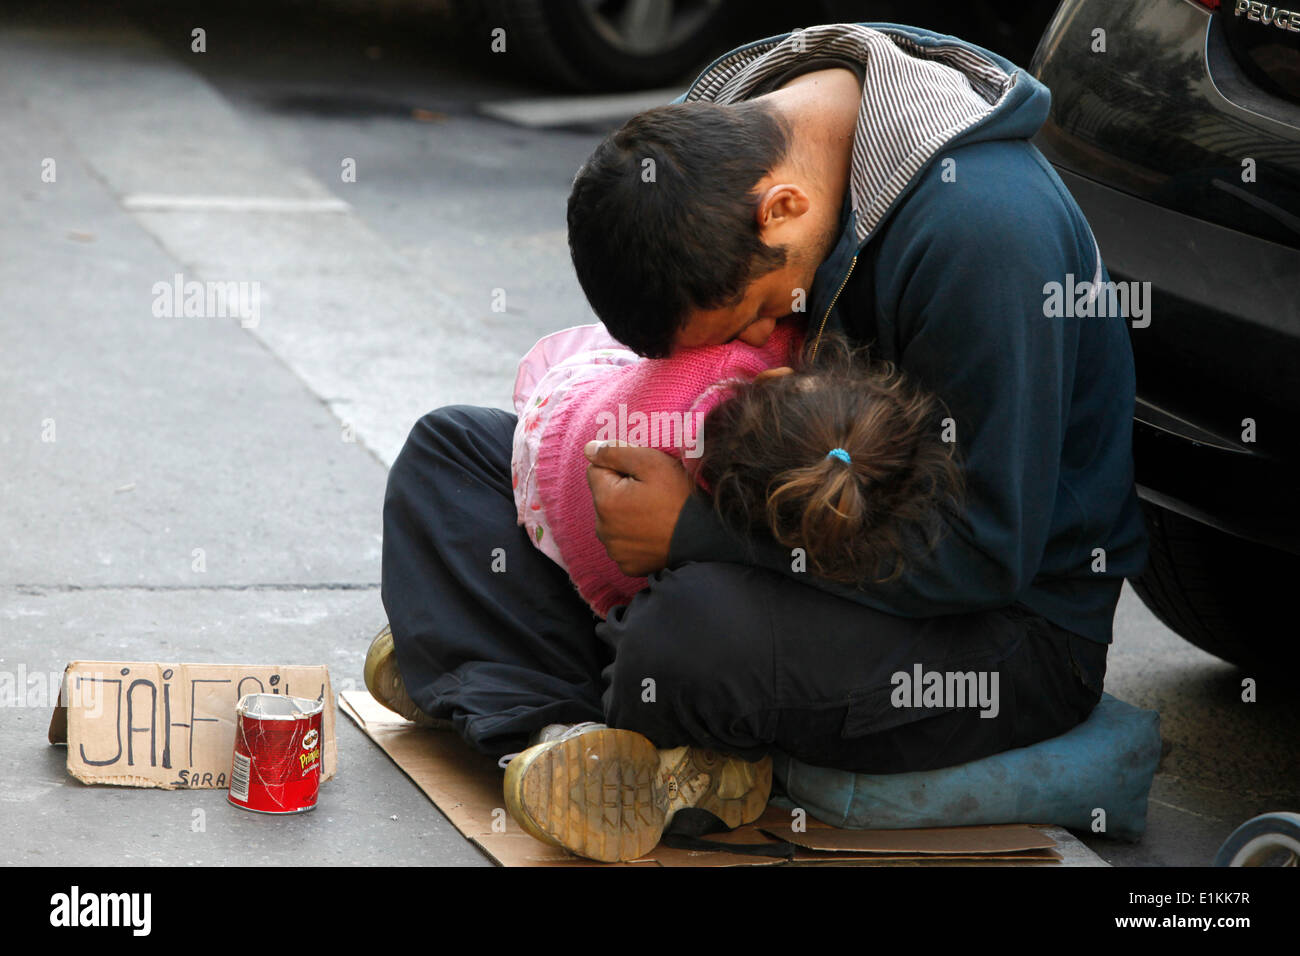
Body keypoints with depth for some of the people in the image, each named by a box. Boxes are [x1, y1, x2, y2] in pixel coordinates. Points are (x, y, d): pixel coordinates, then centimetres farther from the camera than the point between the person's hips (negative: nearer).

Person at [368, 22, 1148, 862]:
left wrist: (699, 531, -27)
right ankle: (562, 730, -19)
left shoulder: (982, 223, -31)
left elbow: (985, 552, -29)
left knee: (702, 625, -39)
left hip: (1015, 619, -8)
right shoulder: (719, 134, -6)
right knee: (452, 450, 4)